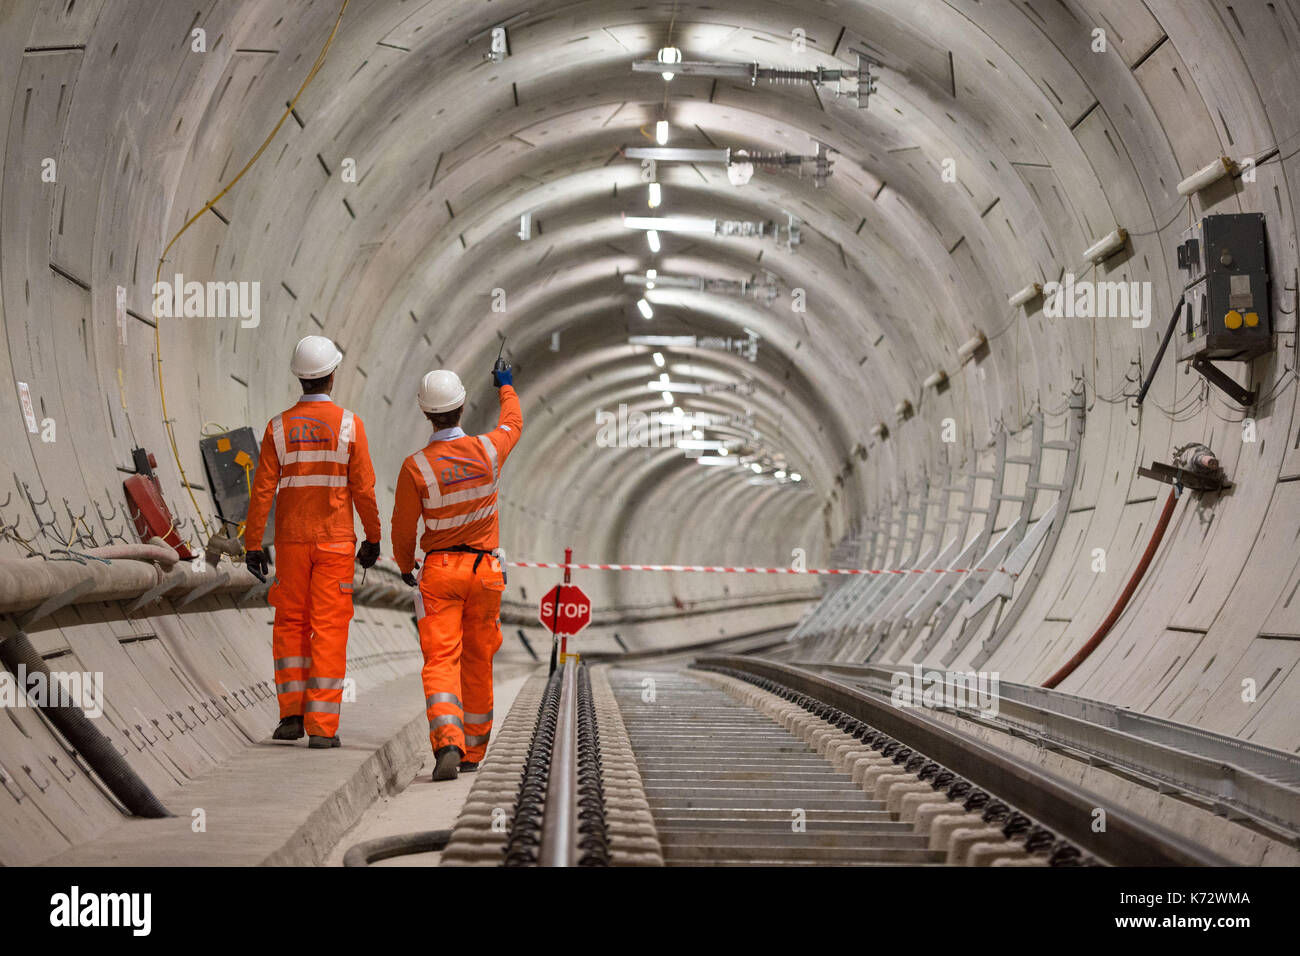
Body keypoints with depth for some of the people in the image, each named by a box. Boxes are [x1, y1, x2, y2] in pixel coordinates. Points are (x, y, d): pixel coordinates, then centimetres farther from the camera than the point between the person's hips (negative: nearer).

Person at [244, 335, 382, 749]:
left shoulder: (279, 427, -1)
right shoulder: (349, 424, -6)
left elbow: (263, 489, -3)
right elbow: (363, 488, -5)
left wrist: (253, 544, 3)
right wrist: (373, 537, 7)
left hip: (291, 540, 2)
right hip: (335, 542, -2)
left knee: (290, 624, 15)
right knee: (329, 630, 0)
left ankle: (292, 714, 11)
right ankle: (322, 726, -2)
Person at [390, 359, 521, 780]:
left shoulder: (416, 466, -13)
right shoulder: (488, 449, -6)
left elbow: (403, 527, -3)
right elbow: (514, 423, 18)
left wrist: (405, 565, 18)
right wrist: (506, 387, 39)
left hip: (439, 570, -3)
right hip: (485, 569, 3)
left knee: (441, 661, -6)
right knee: (478, 662, 14)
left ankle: (448, 744, -26)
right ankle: (472, 750, 24)